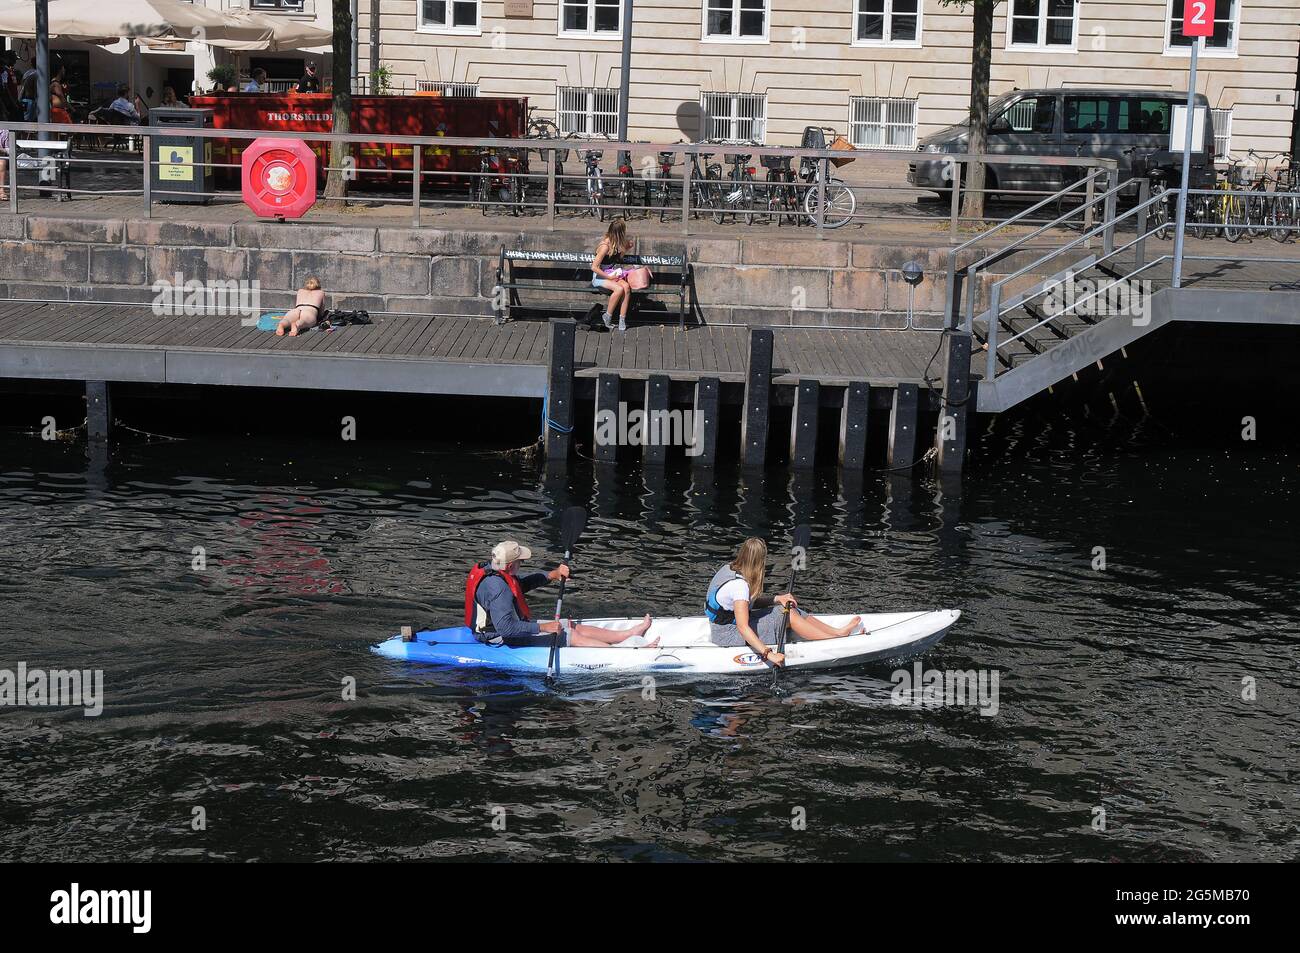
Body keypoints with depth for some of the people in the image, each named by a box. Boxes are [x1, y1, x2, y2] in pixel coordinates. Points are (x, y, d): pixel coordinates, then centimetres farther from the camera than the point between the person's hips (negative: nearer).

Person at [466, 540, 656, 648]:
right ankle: (630, 652, -12)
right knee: (572, 636, -12)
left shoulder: (492, 570, 3)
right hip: (504, 641, -10)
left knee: (575, 627, 9)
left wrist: (553, 575, 3)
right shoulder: (497, 587, -30)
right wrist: (543, 627, -28)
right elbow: (505, 627, -35)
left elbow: (522, 584, 18)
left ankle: (630, 634, 13)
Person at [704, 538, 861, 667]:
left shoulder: (730, 569, 1)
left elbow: (749, 602, 11)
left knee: (790, 608, 4)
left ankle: (838, 631, 7)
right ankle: (838, 639, -5)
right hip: (728, 636, -9)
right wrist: (768, 654, -38)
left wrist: (776, 599, -3)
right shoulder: (739, 584, -28)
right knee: (787, 615, -12)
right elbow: (743, 627, -35)